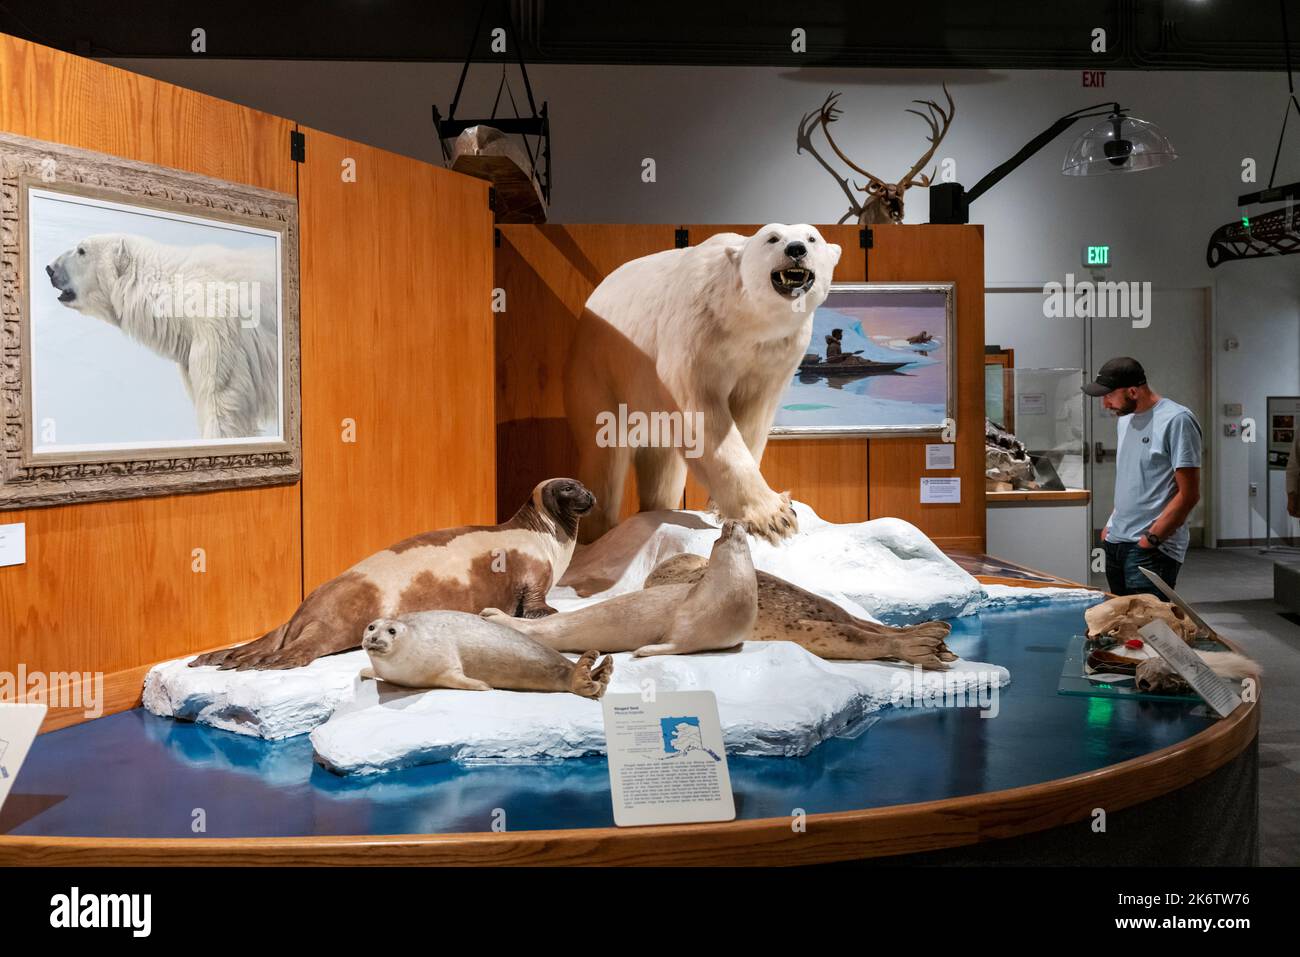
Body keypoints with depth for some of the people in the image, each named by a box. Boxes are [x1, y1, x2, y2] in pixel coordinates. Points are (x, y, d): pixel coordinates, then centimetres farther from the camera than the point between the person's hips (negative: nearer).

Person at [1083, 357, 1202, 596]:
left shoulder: (1177, 421, -10)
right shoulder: (1126, 418, 16)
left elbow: (1188, 495, -13)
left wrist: (1151, 539, -16)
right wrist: (1112, 525, 14)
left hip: (1151, 550, -8)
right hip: (1115, 542, 8)